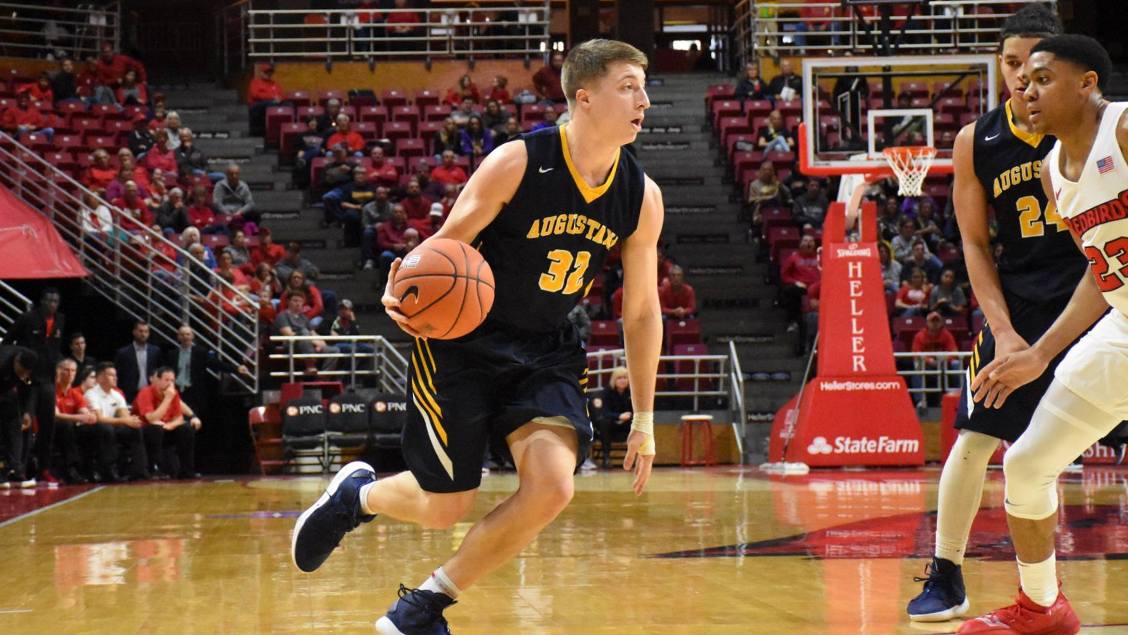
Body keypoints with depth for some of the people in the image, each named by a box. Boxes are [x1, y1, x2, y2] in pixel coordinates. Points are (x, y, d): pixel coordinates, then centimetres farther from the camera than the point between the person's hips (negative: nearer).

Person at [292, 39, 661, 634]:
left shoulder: (641, 198, -5)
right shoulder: (517, 163, -19)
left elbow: (641, 312, 5)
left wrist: (644, 417, 6)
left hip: (545, 353, 4)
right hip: (462, 342, -4)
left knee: (552, 487, -20)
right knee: (443, 508, 1)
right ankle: (356, 493, 39)